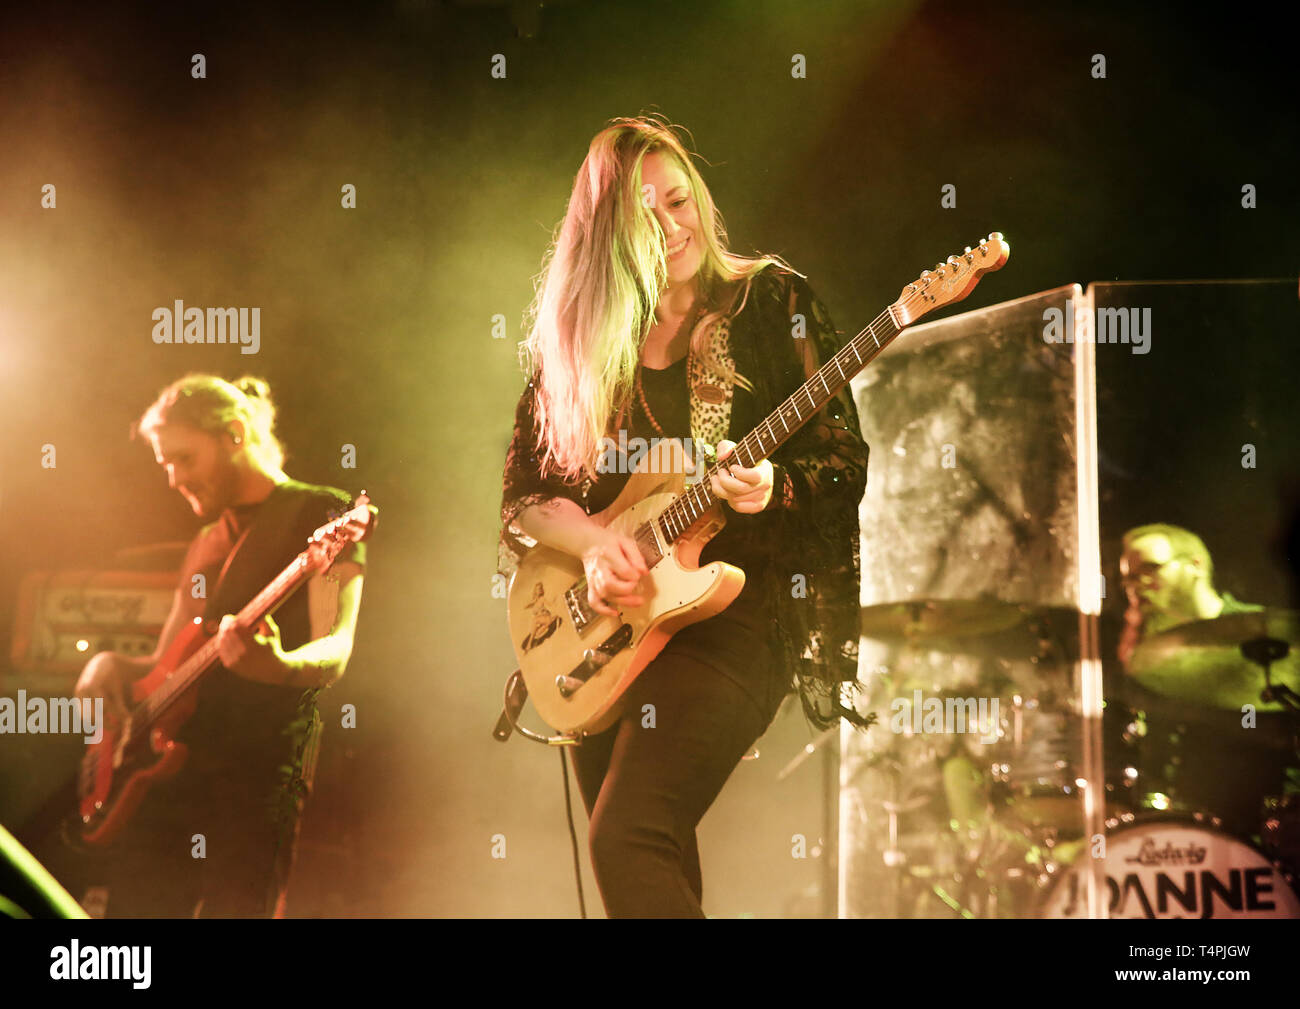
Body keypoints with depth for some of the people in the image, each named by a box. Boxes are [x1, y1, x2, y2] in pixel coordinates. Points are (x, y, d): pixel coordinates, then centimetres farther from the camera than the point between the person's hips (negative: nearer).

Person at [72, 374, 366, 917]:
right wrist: (113, 666, 4)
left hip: (259, 773, -7)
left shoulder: (320, 514, 0)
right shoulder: (208, 541, 23)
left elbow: (334, 653, -13)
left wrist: (278, 667, -35)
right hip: (175, 766, 7)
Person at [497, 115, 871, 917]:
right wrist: (593, 543, -11)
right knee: (664, 865, 7)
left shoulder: (770, 300, 2)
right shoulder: (576, 338, 9)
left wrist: (772, 489, -21)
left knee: (628, 839, -22)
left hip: (732, 606, -4)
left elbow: (847, 464, -1)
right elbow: (523, 491, 8)